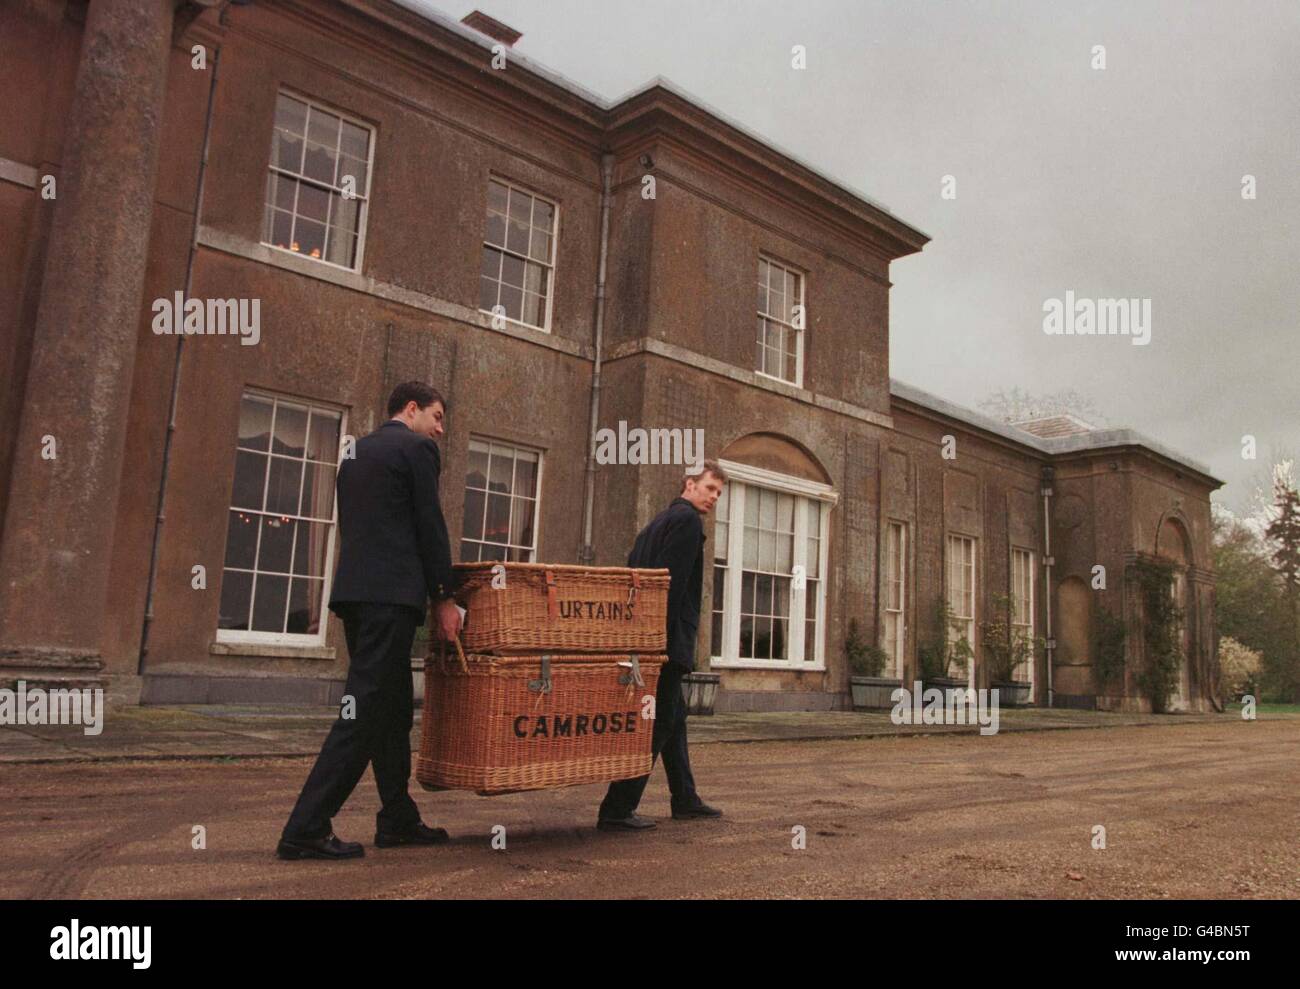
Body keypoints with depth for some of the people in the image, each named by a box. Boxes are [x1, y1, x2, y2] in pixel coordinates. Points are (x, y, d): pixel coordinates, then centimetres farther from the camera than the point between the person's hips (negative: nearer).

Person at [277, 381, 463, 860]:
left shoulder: (356, 451, 22)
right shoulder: (416, 447, -2)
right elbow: (431, 525, -7)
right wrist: (444, 597, -3)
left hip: (354, 589, 9)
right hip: (392, 592, -9)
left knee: (393, 708, 13)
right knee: (367, 709, -8)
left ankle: (398, 819, 18)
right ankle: (306, 829, -8)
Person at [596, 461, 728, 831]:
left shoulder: (658, 522, 21)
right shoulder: (687, 520, -9)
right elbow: (671, 581, -19)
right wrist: (663, 638, -21)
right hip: (670, 640, -10)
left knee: (673, 719, 18)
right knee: (658, 723, -6)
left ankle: (686, 800, 28)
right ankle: (616, 810, -5)